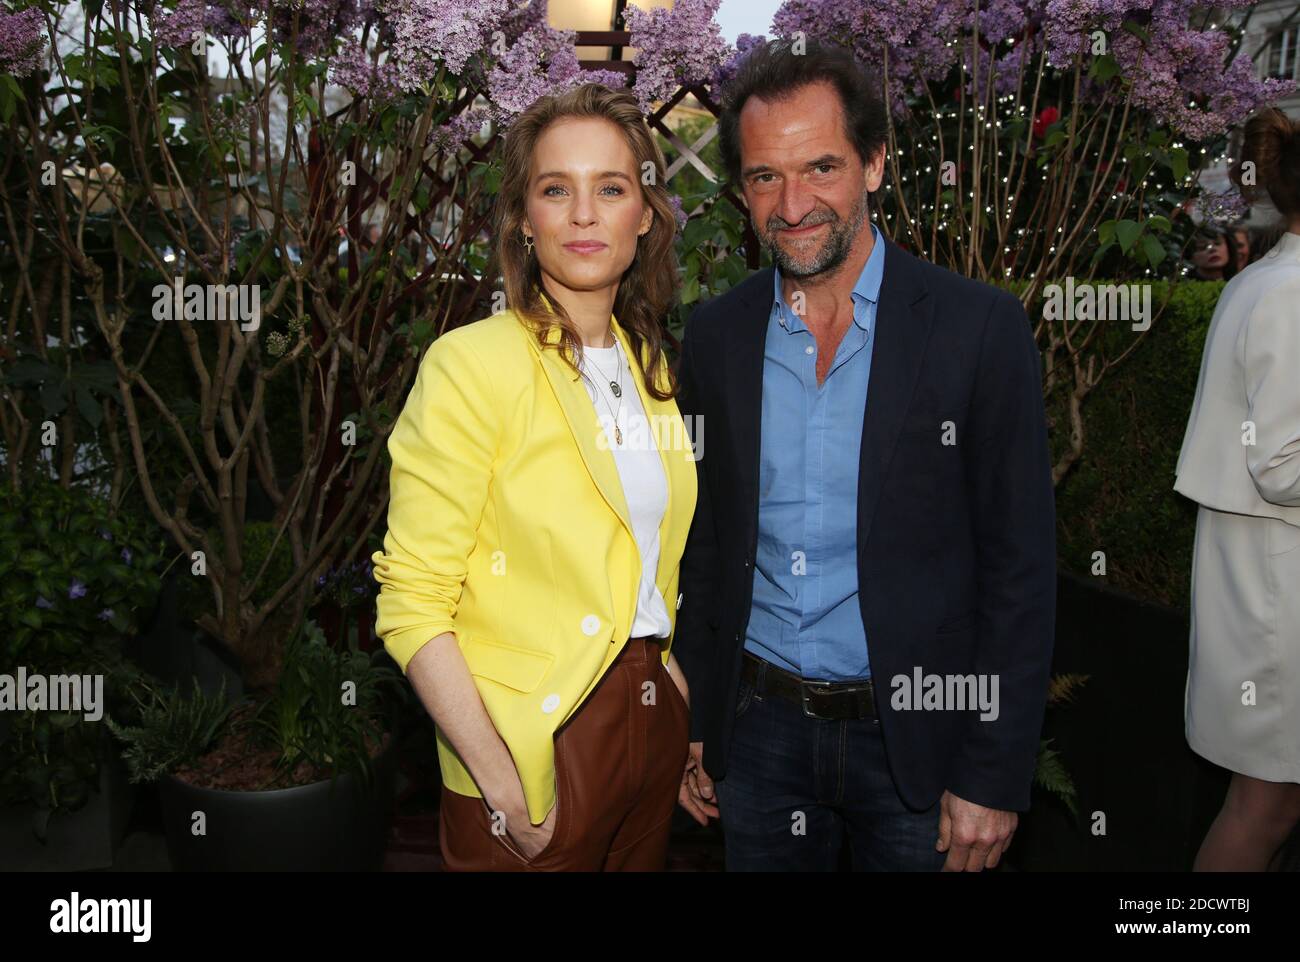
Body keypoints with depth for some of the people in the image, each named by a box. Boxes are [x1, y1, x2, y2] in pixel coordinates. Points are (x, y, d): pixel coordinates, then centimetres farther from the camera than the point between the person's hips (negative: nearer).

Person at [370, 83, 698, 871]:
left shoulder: (653, 367, 6)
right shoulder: (472, 364, -15)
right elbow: (413, 606, -17)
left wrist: (671, 673, 6)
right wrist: (504, 788, -19)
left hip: (654, 719, 6)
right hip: (535, 747, -6)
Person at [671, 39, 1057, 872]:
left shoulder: (980, 327, -11)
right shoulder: (715, 334, 0)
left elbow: (1020, 567, -9)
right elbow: (705, 541, 7)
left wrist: (994, 777, -10)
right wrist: (694, 722, 7)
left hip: (915, 735, -3)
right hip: (758, 732, 3)